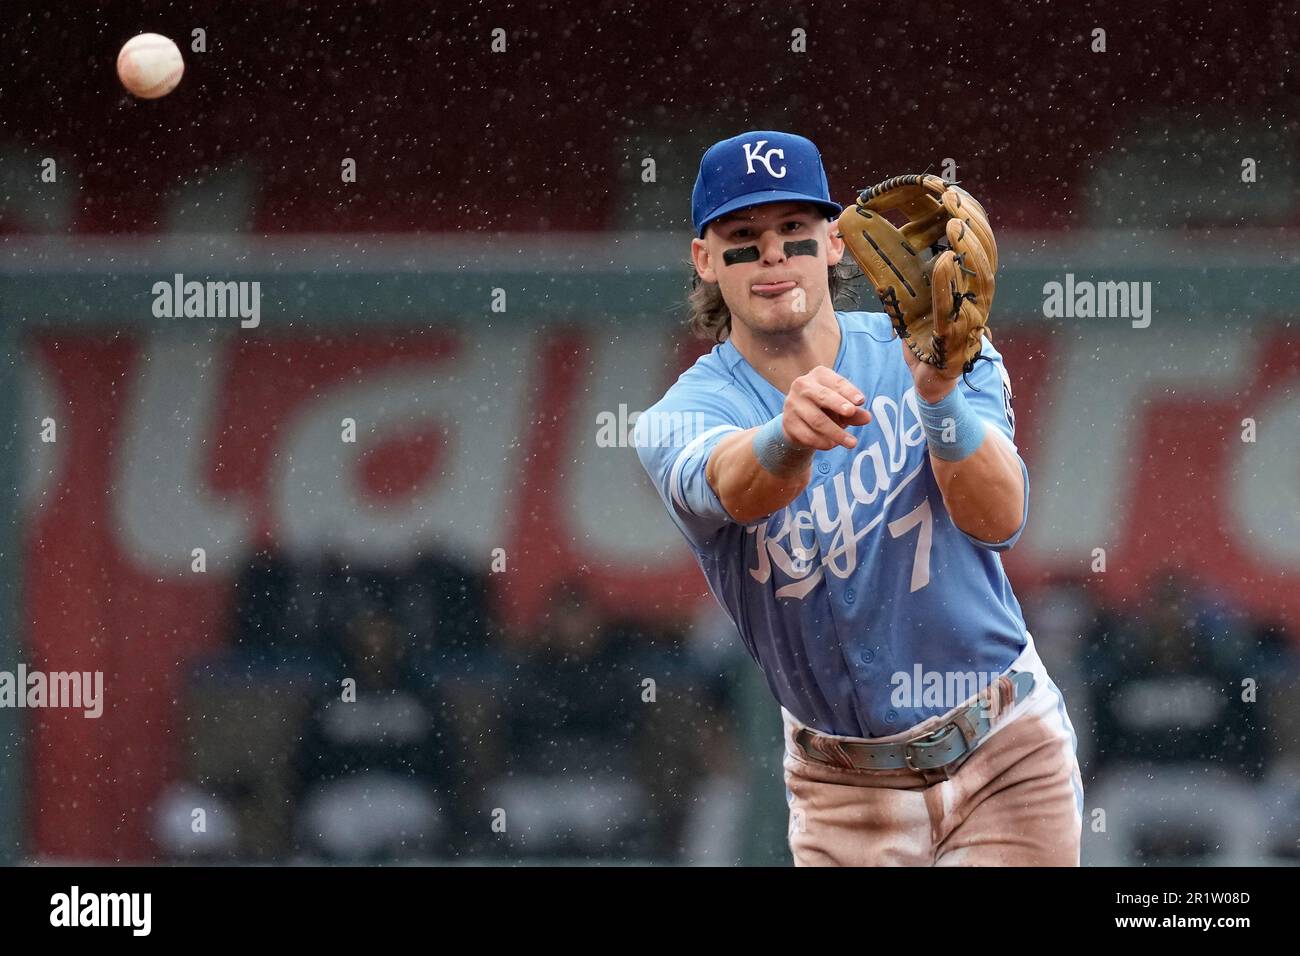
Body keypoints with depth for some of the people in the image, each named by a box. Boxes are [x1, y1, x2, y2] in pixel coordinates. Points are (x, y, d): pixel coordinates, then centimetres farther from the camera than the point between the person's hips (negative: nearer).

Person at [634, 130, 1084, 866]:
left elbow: (999, 521, -23)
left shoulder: (933, 357, -7)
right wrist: (789, 437, -57)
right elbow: (733, 488, -35)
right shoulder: (678, 422, -10)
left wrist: (939, 394, -40)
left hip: (1010, 758, 0)